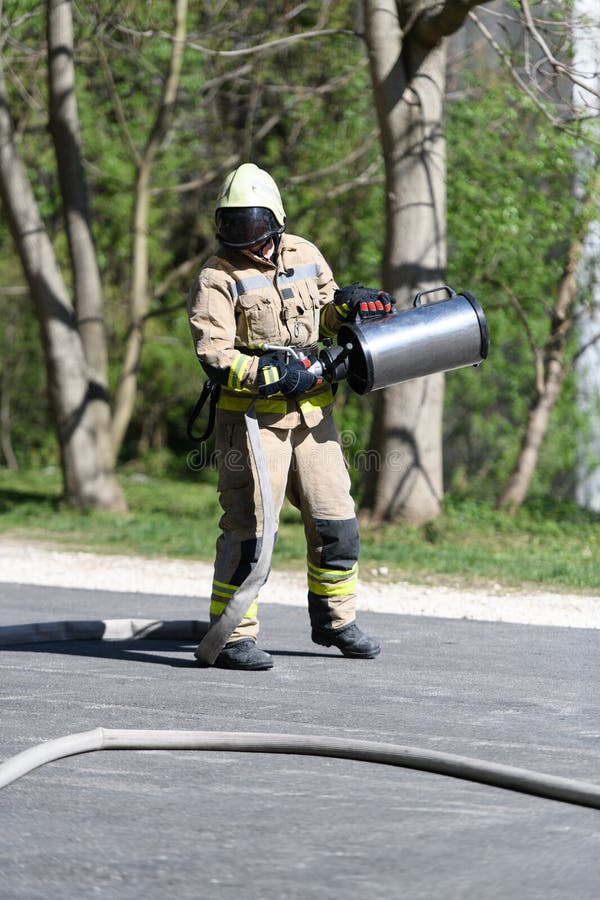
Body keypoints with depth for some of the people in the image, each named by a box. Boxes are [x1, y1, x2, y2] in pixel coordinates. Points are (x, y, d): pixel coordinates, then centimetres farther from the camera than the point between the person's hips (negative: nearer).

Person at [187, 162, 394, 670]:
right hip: (251, 417, -6)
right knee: (248, 529, -7)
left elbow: (324, 317, 23)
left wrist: (345, 305, 1)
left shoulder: (306, 256, 9)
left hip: (311, 413, 6)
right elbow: (214, 356, -16)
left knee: (336, 522, 10)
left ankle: (334, 620, 27)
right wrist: (270, 376, -25)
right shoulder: (218, 279, -8)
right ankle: (231, 636, -2)